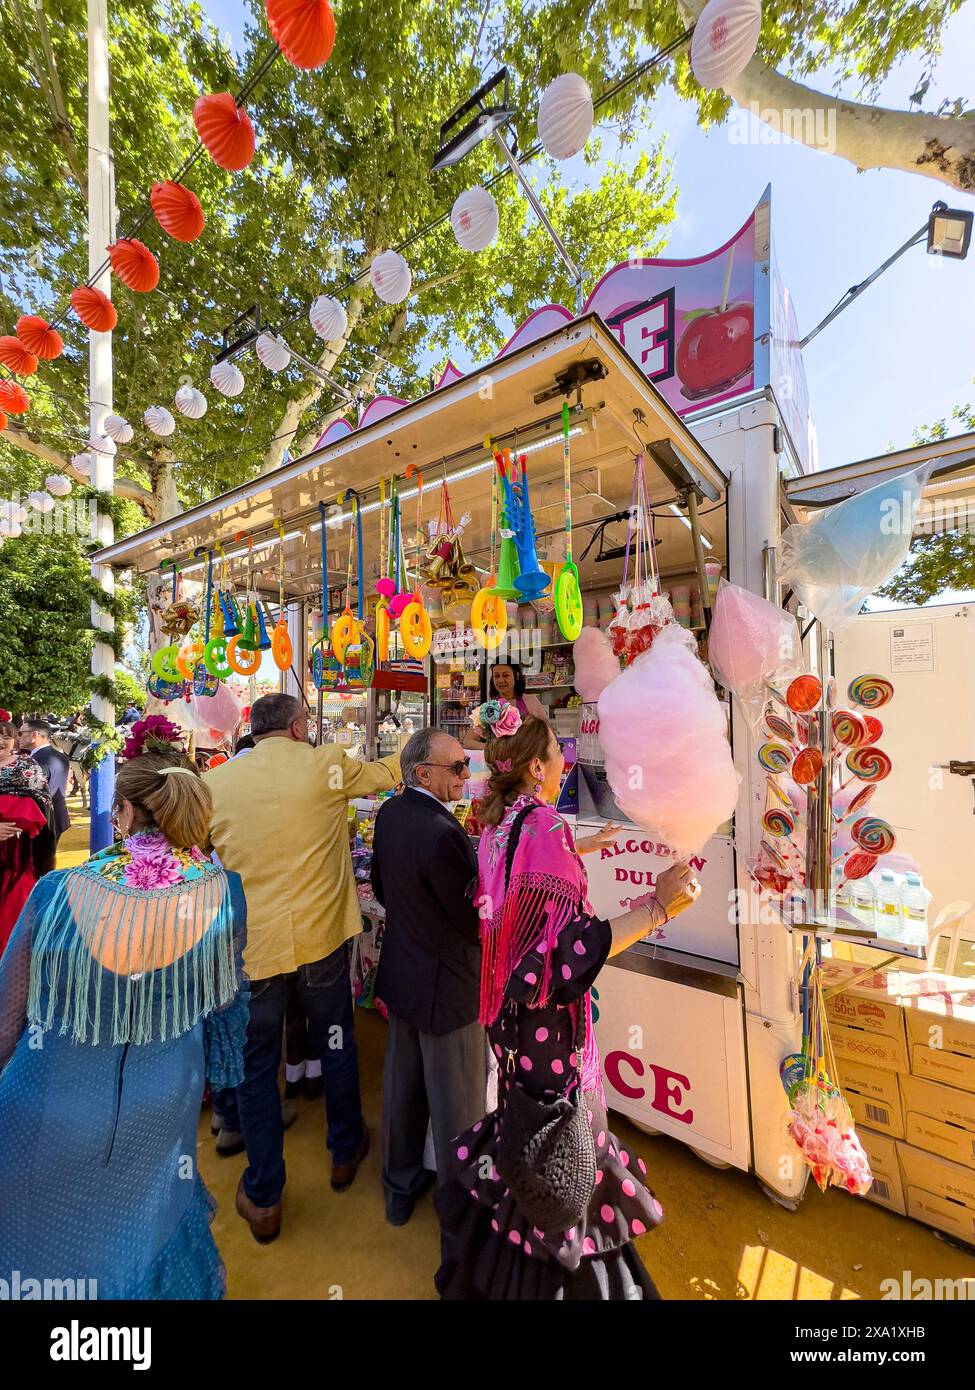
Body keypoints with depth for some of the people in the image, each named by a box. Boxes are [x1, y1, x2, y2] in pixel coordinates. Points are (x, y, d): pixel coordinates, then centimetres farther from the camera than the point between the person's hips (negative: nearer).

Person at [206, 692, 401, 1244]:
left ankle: (264, 1199, 36)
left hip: (249, 944, 1)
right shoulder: (326, 765, -11)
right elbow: (386, 773, 6)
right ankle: (345, 1151, 45)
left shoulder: (215, 781, -5)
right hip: (319, 935, 0)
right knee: (337, 1043, 23)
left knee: (256, 1066, 20)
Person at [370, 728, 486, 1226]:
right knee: (457, 1106, 15)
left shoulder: (390, 812, -6)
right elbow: (477, 922, -24)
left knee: (402, 1085, 26)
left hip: (401, 972, 8)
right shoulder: (442, 833, -32)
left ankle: (400, 1188, 48)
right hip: (446, 984, -8)